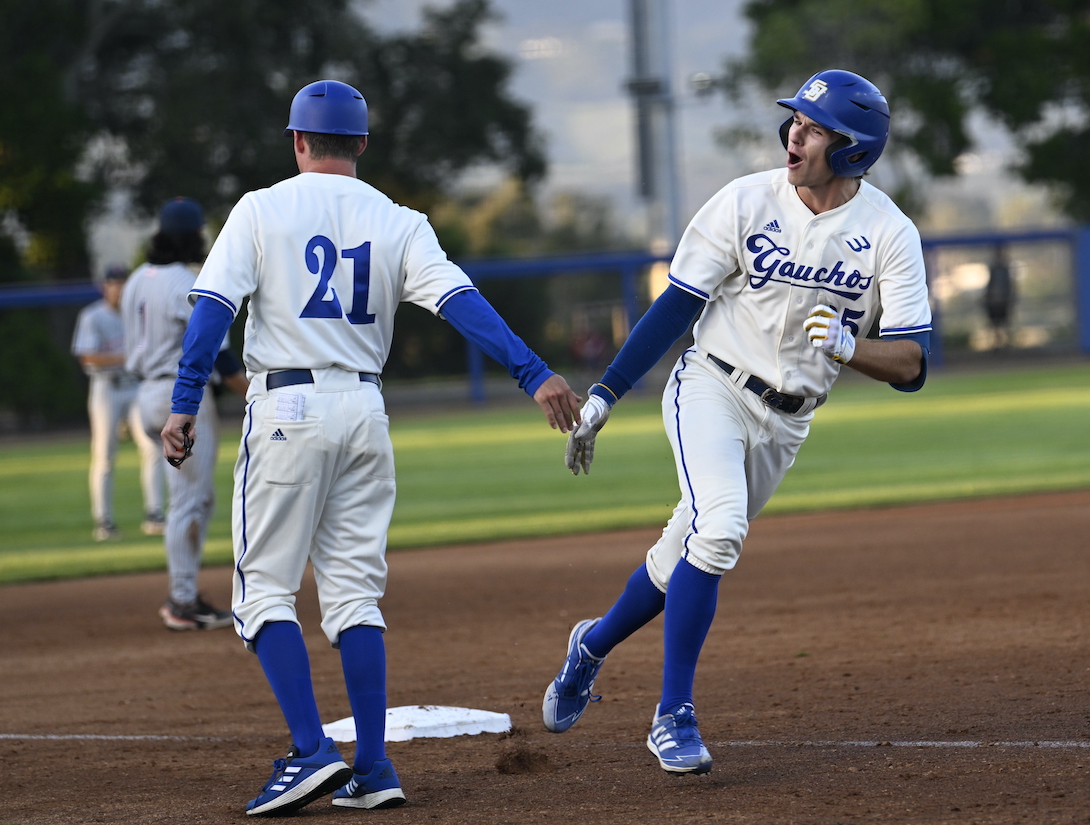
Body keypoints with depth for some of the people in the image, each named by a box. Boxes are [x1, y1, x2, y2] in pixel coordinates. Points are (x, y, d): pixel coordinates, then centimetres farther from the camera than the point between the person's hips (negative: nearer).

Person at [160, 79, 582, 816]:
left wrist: (184, 406, -10)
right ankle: (373, 769, 4)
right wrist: (534, 373, -13)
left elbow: (215, 307, -8)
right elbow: (461, 301, -7)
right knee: (355, 594, 9)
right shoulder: (397, 223, 6)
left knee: (266, 589, 2)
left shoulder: (262, 210, 0)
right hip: (365, 410, 4)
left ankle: (311, 751, -12)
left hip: (286, 407, -3)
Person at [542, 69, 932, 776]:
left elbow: (911, 364, -15)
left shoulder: (890, 234, -10)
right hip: (712, 390, -3)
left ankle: (595, 645, 41)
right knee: (718, 528, -26)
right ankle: (674, 717, -18)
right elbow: (677, 306, -7)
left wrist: (848, 348, -35)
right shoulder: (747, 202, -12)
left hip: (786, 422, 3)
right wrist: (604, 396, -9)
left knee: (690, 557, 12)